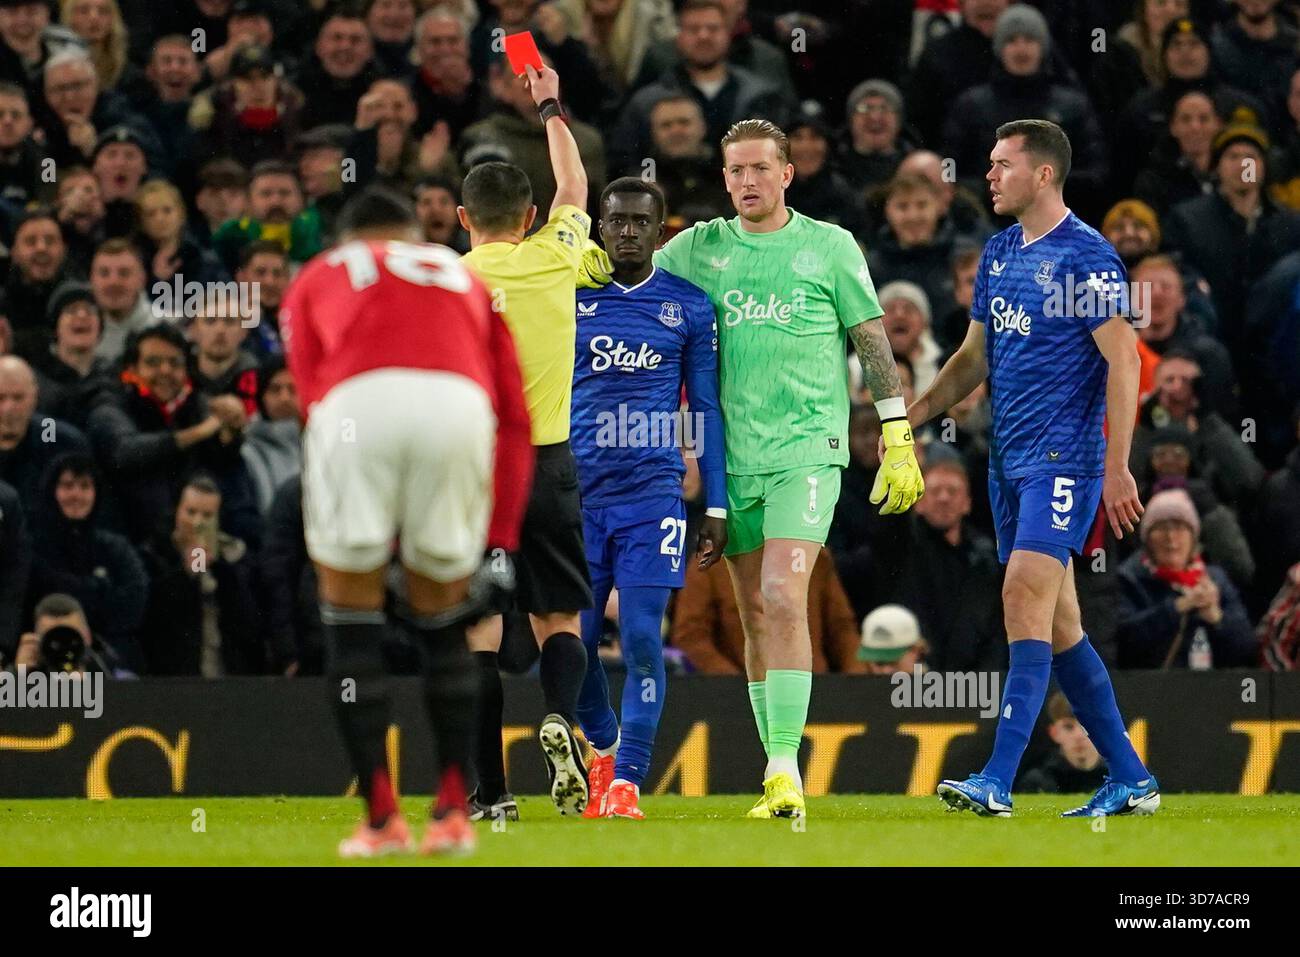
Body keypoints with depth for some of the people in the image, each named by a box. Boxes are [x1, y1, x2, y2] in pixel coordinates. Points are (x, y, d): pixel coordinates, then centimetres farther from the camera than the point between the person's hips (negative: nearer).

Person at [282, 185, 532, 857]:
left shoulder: (315, 280, 32)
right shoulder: (465, 279, 36)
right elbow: (515, 416, 26)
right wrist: (500, 539, 26)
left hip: (358, 400, -2)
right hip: (460, 408, 2)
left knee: (351, 625, 11)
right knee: (441, 625, 19)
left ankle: (381, 819, 8)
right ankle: (453, 813, 13)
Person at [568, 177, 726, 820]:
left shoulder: (688, 306, 6)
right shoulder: (565, 298, 6)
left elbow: (705, 410, 9)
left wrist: (716, 507, 5)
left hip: (653, 495, -1)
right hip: (576, 495, 1)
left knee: (642, 641, -12)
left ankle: (625, 784, -6)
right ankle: (602, 751, 27)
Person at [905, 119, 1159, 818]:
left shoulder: (1085, 256, -10)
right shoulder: (999, 253, 14)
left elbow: (1123, 358, -13)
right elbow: (976, 357, 23)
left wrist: (1116, 467, -17)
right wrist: (911, 416, 12)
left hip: (1063, 461, -9)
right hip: (1009, 463, 9)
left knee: (1025, 599, -17)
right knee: (1057, 625, 8)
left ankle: (997, 782, -22)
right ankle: (1131, 780, 14)